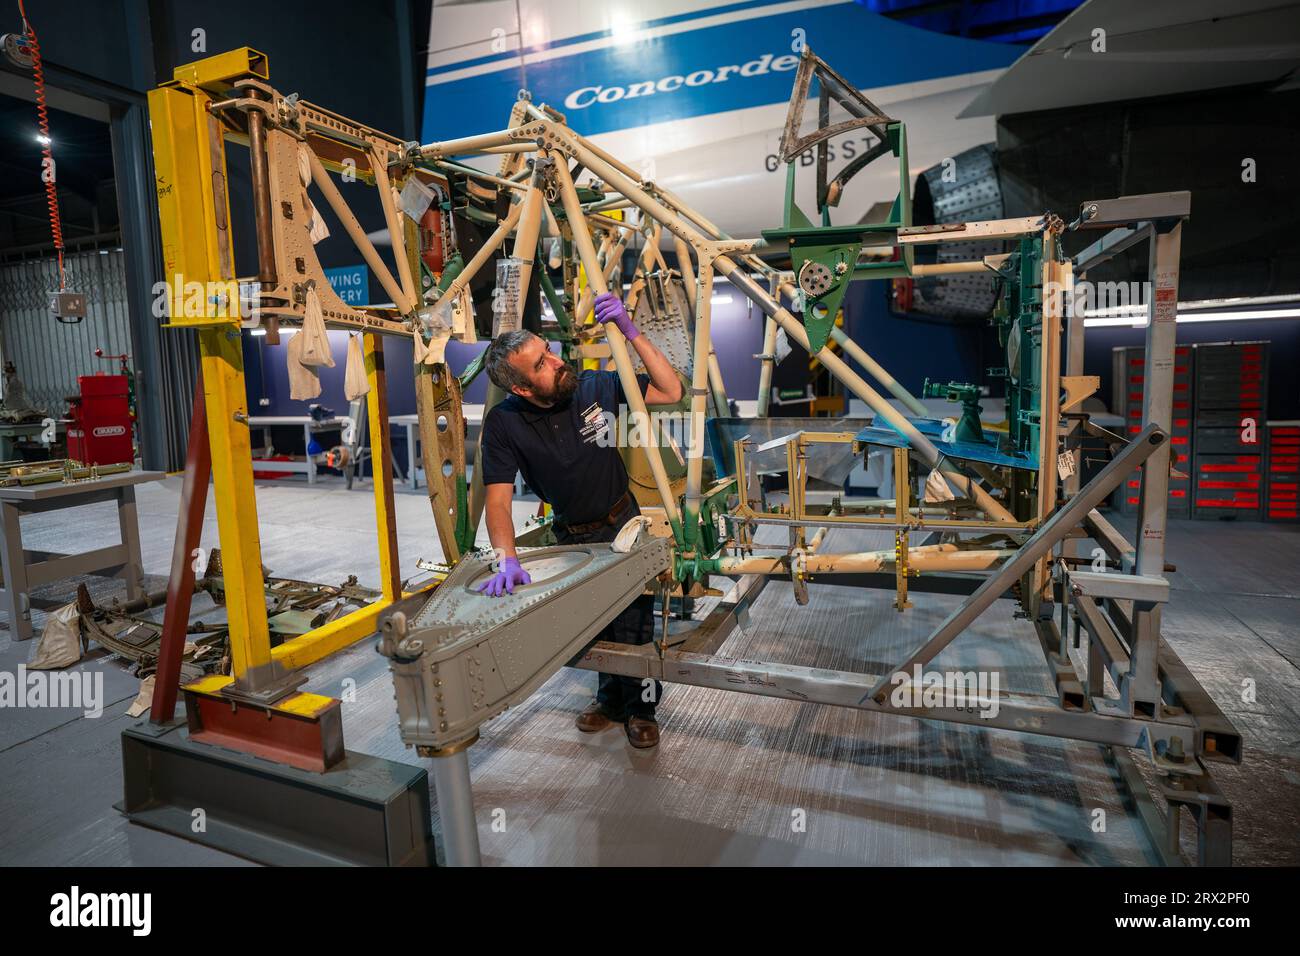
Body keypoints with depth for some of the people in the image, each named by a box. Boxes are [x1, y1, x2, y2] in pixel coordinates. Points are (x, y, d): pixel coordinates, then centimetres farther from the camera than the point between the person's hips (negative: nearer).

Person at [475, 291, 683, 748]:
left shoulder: (592, 386, -17)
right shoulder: (503, 424, -20)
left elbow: (671, 391, -17)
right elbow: (498, 498, -24)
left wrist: (629, 330, -28)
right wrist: (507, 558, -41)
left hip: (623, 524, -1)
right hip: (572, 536, 1)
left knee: (633, 623, -1)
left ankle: (640, 707, 25)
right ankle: (610, 697, 43)